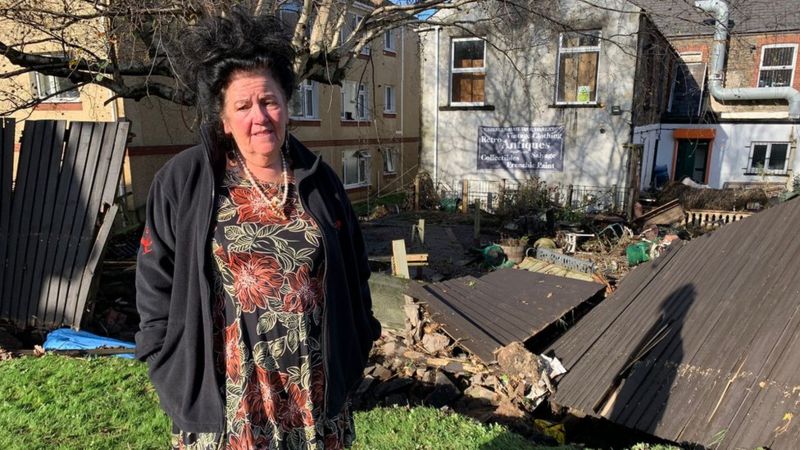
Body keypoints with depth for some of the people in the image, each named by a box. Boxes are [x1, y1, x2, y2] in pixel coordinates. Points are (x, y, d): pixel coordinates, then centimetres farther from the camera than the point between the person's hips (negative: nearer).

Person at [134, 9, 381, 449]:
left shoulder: (318, 180, 2)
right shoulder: (182, 182, -5)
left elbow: (353, 274, 8)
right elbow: (156, 284, -1)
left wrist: (351, 356, 7)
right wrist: (175, 373, -4)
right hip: (222, 399, -2)